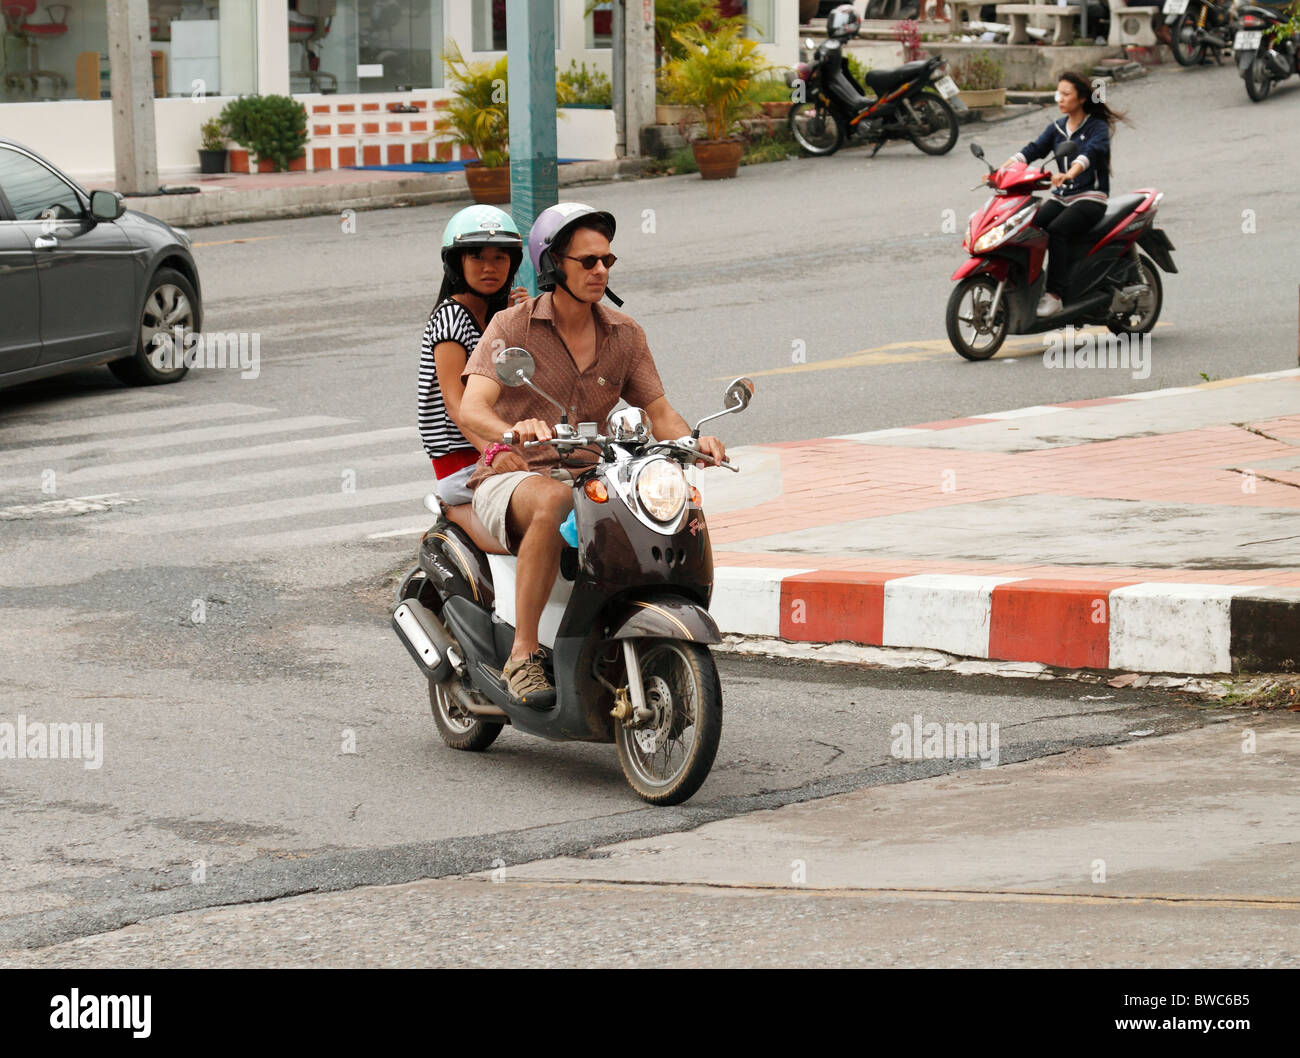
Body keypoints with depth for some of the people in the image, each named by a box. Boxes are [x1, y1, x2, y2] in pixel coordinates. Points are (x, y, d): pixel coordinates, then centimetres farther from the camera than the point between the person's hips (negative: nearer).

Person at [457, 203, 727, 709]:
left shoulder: (624, 334, 9)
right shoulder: (511, 327, -6)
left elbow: (658, 412, 9)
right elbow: (472, 409, -19)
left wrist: (694, 441, -15)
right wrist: (513, 431, -42)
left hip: (590, 481, 5)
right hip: (510, 478, -5)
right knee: (553, 503, -41)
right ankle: (523, 657, -40)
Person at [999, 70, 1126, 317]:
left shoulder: (1098, 127, -3)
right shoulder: (1057, 128, 16)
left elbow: (1093, 152, -23)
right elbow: (1034, 149, 3)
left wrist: (1070, 174, -44)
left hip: (1091, 197, -6)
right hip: (1061, 196, 6)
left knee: (1057, 229, -32)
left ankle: (1054, 294, -33)